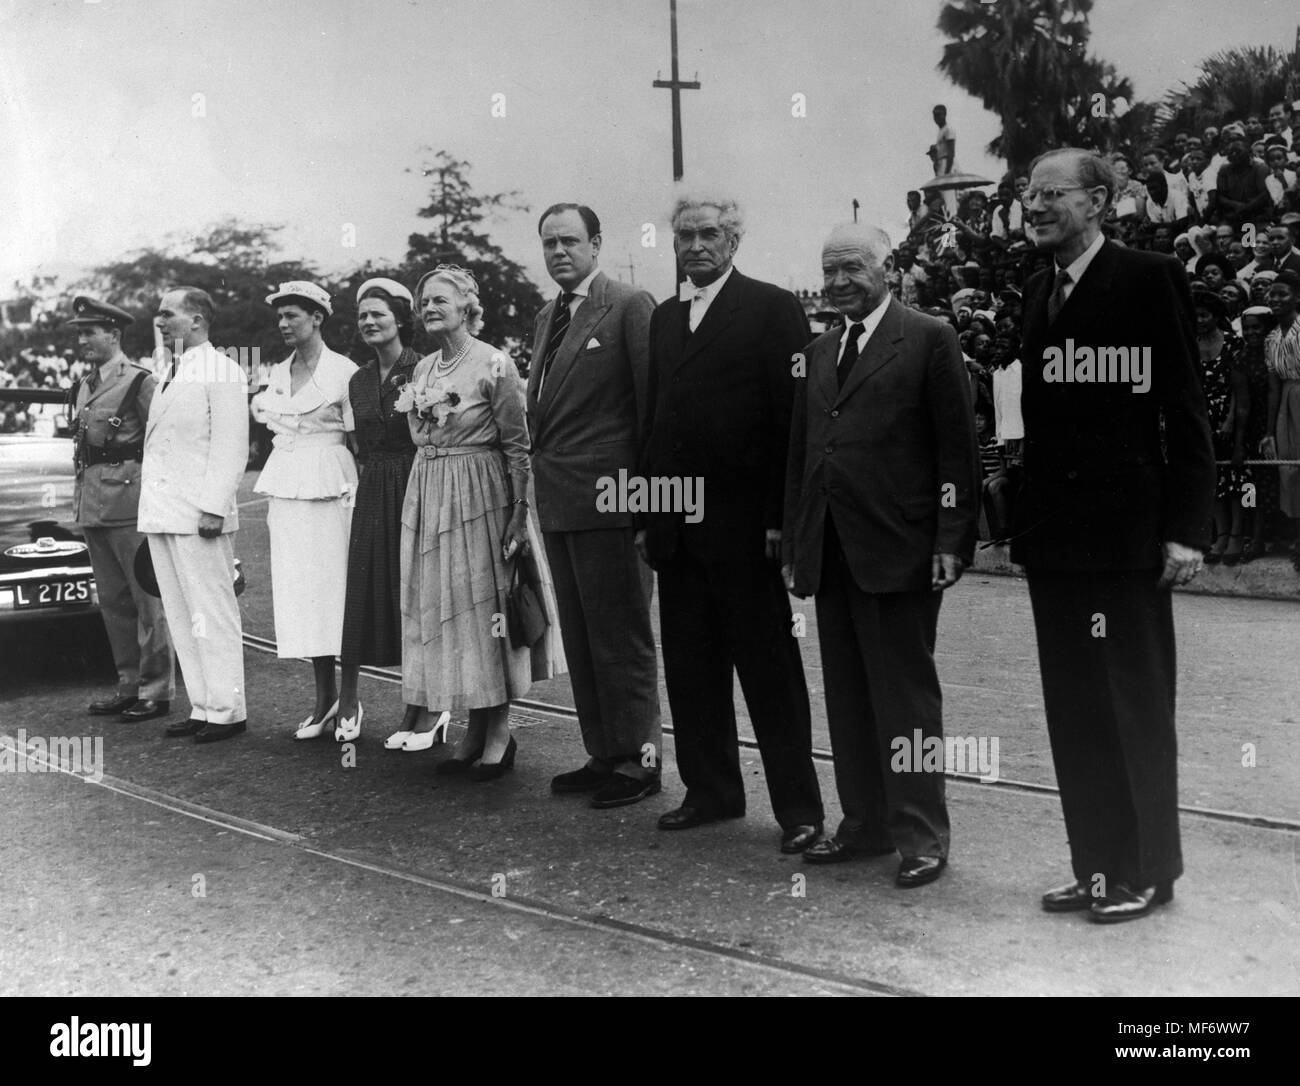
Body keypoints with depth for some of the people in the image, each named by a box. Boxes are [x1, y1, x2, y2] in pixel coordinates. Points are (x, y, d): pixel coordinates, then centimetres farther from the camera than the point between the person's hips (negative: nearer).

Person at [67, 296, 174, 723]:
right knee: (113, 602, 12)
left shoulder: (141, 382, -7)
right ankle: (130, 687, 20)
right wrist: (80, 503, 16)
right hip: (92, 507, 8)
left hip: (131, 504, -8)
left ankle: (156, 692, 5)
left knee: (147, 600, -1)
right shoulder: (86, 387, 17)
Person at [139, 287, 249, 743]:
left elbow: (230, 447, -14)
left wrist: (213, 508, -19)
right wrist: (153, 508, 15)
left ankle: (227, 710, 5)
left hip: (197, 516, -9)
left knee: (212, 614, -3)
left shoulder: (221, 372, -8)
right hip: (161, 515, 9)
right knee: (181, 618, 11)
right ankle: (202, 708, 19)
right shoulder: (170, 374, 18)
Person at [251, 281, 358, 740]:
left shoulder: (342, 371, -5)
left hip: (329, 490, -6)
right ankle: (325, 697, 11)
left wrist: (356, 496, -9)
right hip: (285, 491, 6)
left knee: (334, 588, -6)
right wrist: (272, 500, 16)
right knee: (298, 594, 4)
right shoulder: (278, 373, 14)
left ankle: (349, 697, 1)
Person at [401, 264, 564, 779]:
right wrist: (423, 498, 12)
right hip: (428, 499, 7)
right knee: (443, 608, 8)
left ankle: (499, 731, 9)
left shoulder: (494, 363, -8)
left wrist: (520, 512, -16)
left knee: (484, 604, -1)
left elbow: (517, 444, -10)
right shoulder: (422, 370, 11)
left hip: (480, 498, -7)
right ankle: (475, 727, 18)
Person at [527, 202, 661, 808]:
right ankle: (602, 754, 23)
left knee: (621, 638, -1)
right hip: (557, 502, 8)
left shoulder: (630, 307, -7)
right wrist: (540, 475, 10)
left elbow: (652, 402, -10)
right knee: (580, 641, 13)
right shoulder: (547, 318, 17)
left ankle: (637, 762, 9)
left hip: (608, 497, -8)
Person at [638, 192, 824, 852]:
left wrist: (779, 518, -15)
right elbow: (654, 417, 16)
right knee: (690, 667, 12)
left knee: (769, 669, 0)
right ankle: (710, 790, 25)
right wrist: (646, 514, 10)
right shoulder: (665, 317, 16)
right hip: (676, 524, 6)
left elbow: (790, 418, -9)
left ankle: (798, 808, 8)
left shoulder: (772, 309, -3)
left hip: (742, 523, -6)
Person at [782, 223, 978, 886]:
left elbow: (956, 448, -5)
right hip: (829, 552, 6)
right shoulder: (819, 352, 17)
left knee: (907, 695, -1)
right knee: (847, 696, 11)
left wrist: (950, 539, -11)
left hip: (897, 548, -6)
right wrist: (793, 542, 11)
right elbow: (800, 451, 16)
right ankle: (864, 824, 22)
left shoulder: (928, 340, -1)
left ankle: (922, 836, 8)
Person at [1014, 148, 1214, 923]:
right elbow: (1040, 413, 13)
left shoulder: (1150, 279, -5)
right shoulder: (1040, 292, 14)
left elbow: (1185, 409, -9)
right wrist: (1024, 511, 7)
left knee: (1133, 706, 3)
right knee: (1073, 712, 10)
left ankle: (1147, 871, 16)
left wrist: (1186, 526, -14)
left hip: (1124, 531, -6)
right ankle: (1098, 866, 21)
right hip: (1054, 531, 7)